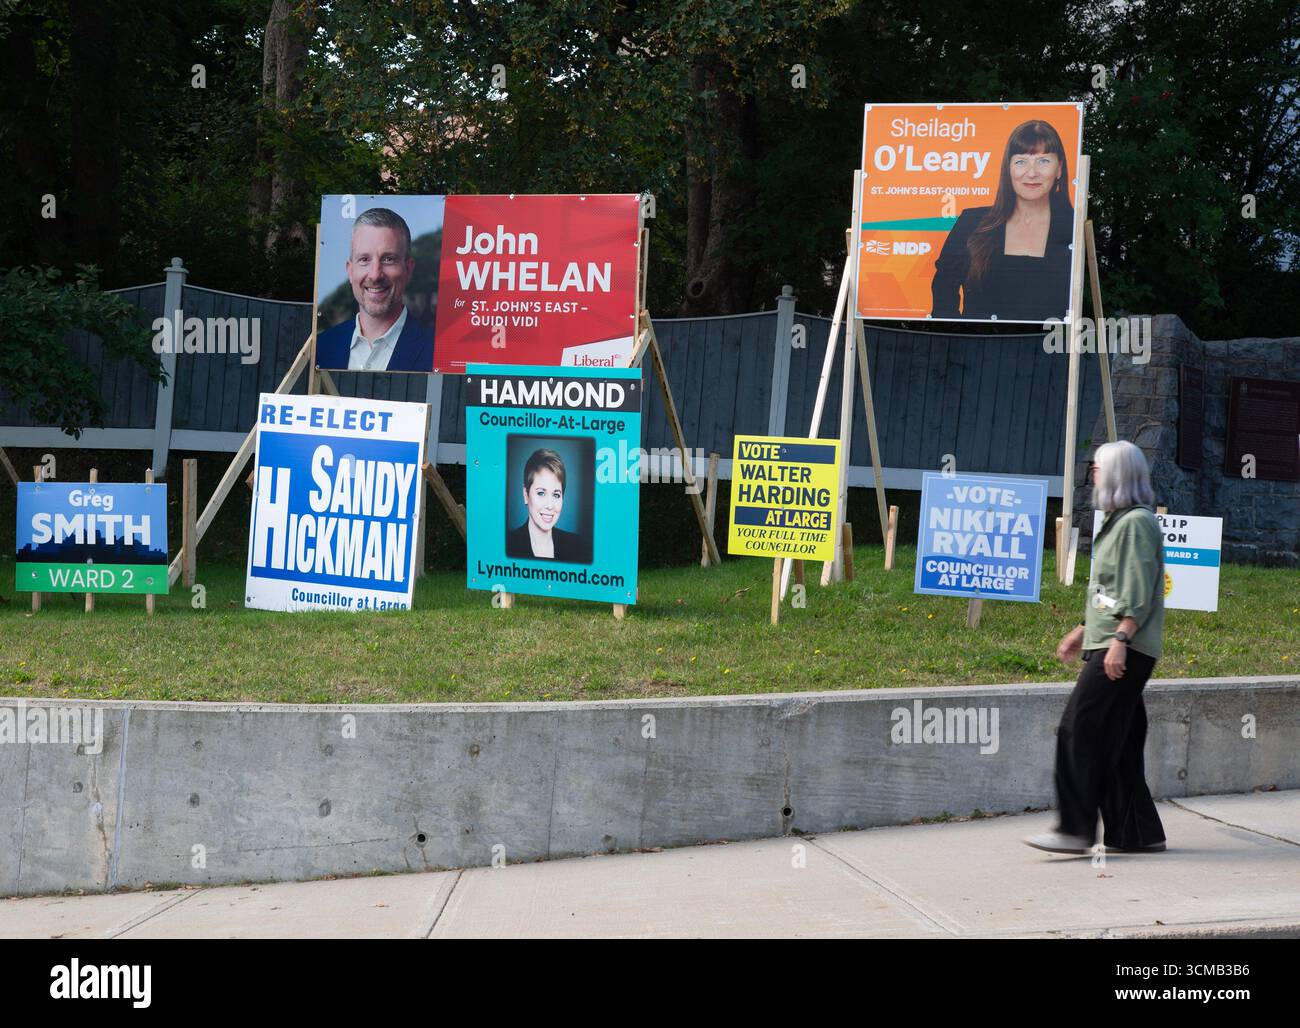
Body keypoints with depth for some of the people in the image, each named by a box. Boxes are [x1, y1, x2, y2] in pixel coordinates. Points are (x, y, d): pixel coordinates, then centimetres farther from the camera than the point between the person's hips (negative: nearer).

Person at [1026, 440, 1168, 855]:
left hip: (1124, 650, -10)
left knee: (1080, 729, -13)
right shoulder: (1118, 522, 21)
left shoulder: (1137, 523, -11)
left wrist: (1119, 641, -24)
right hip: (1104, 646, 10)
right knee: (1117, 742, 9)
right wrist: (1083, 631, 26)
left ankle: (1076, 829, -13)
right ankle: (1139, 833, 12)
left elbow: (1137, 593, -19)